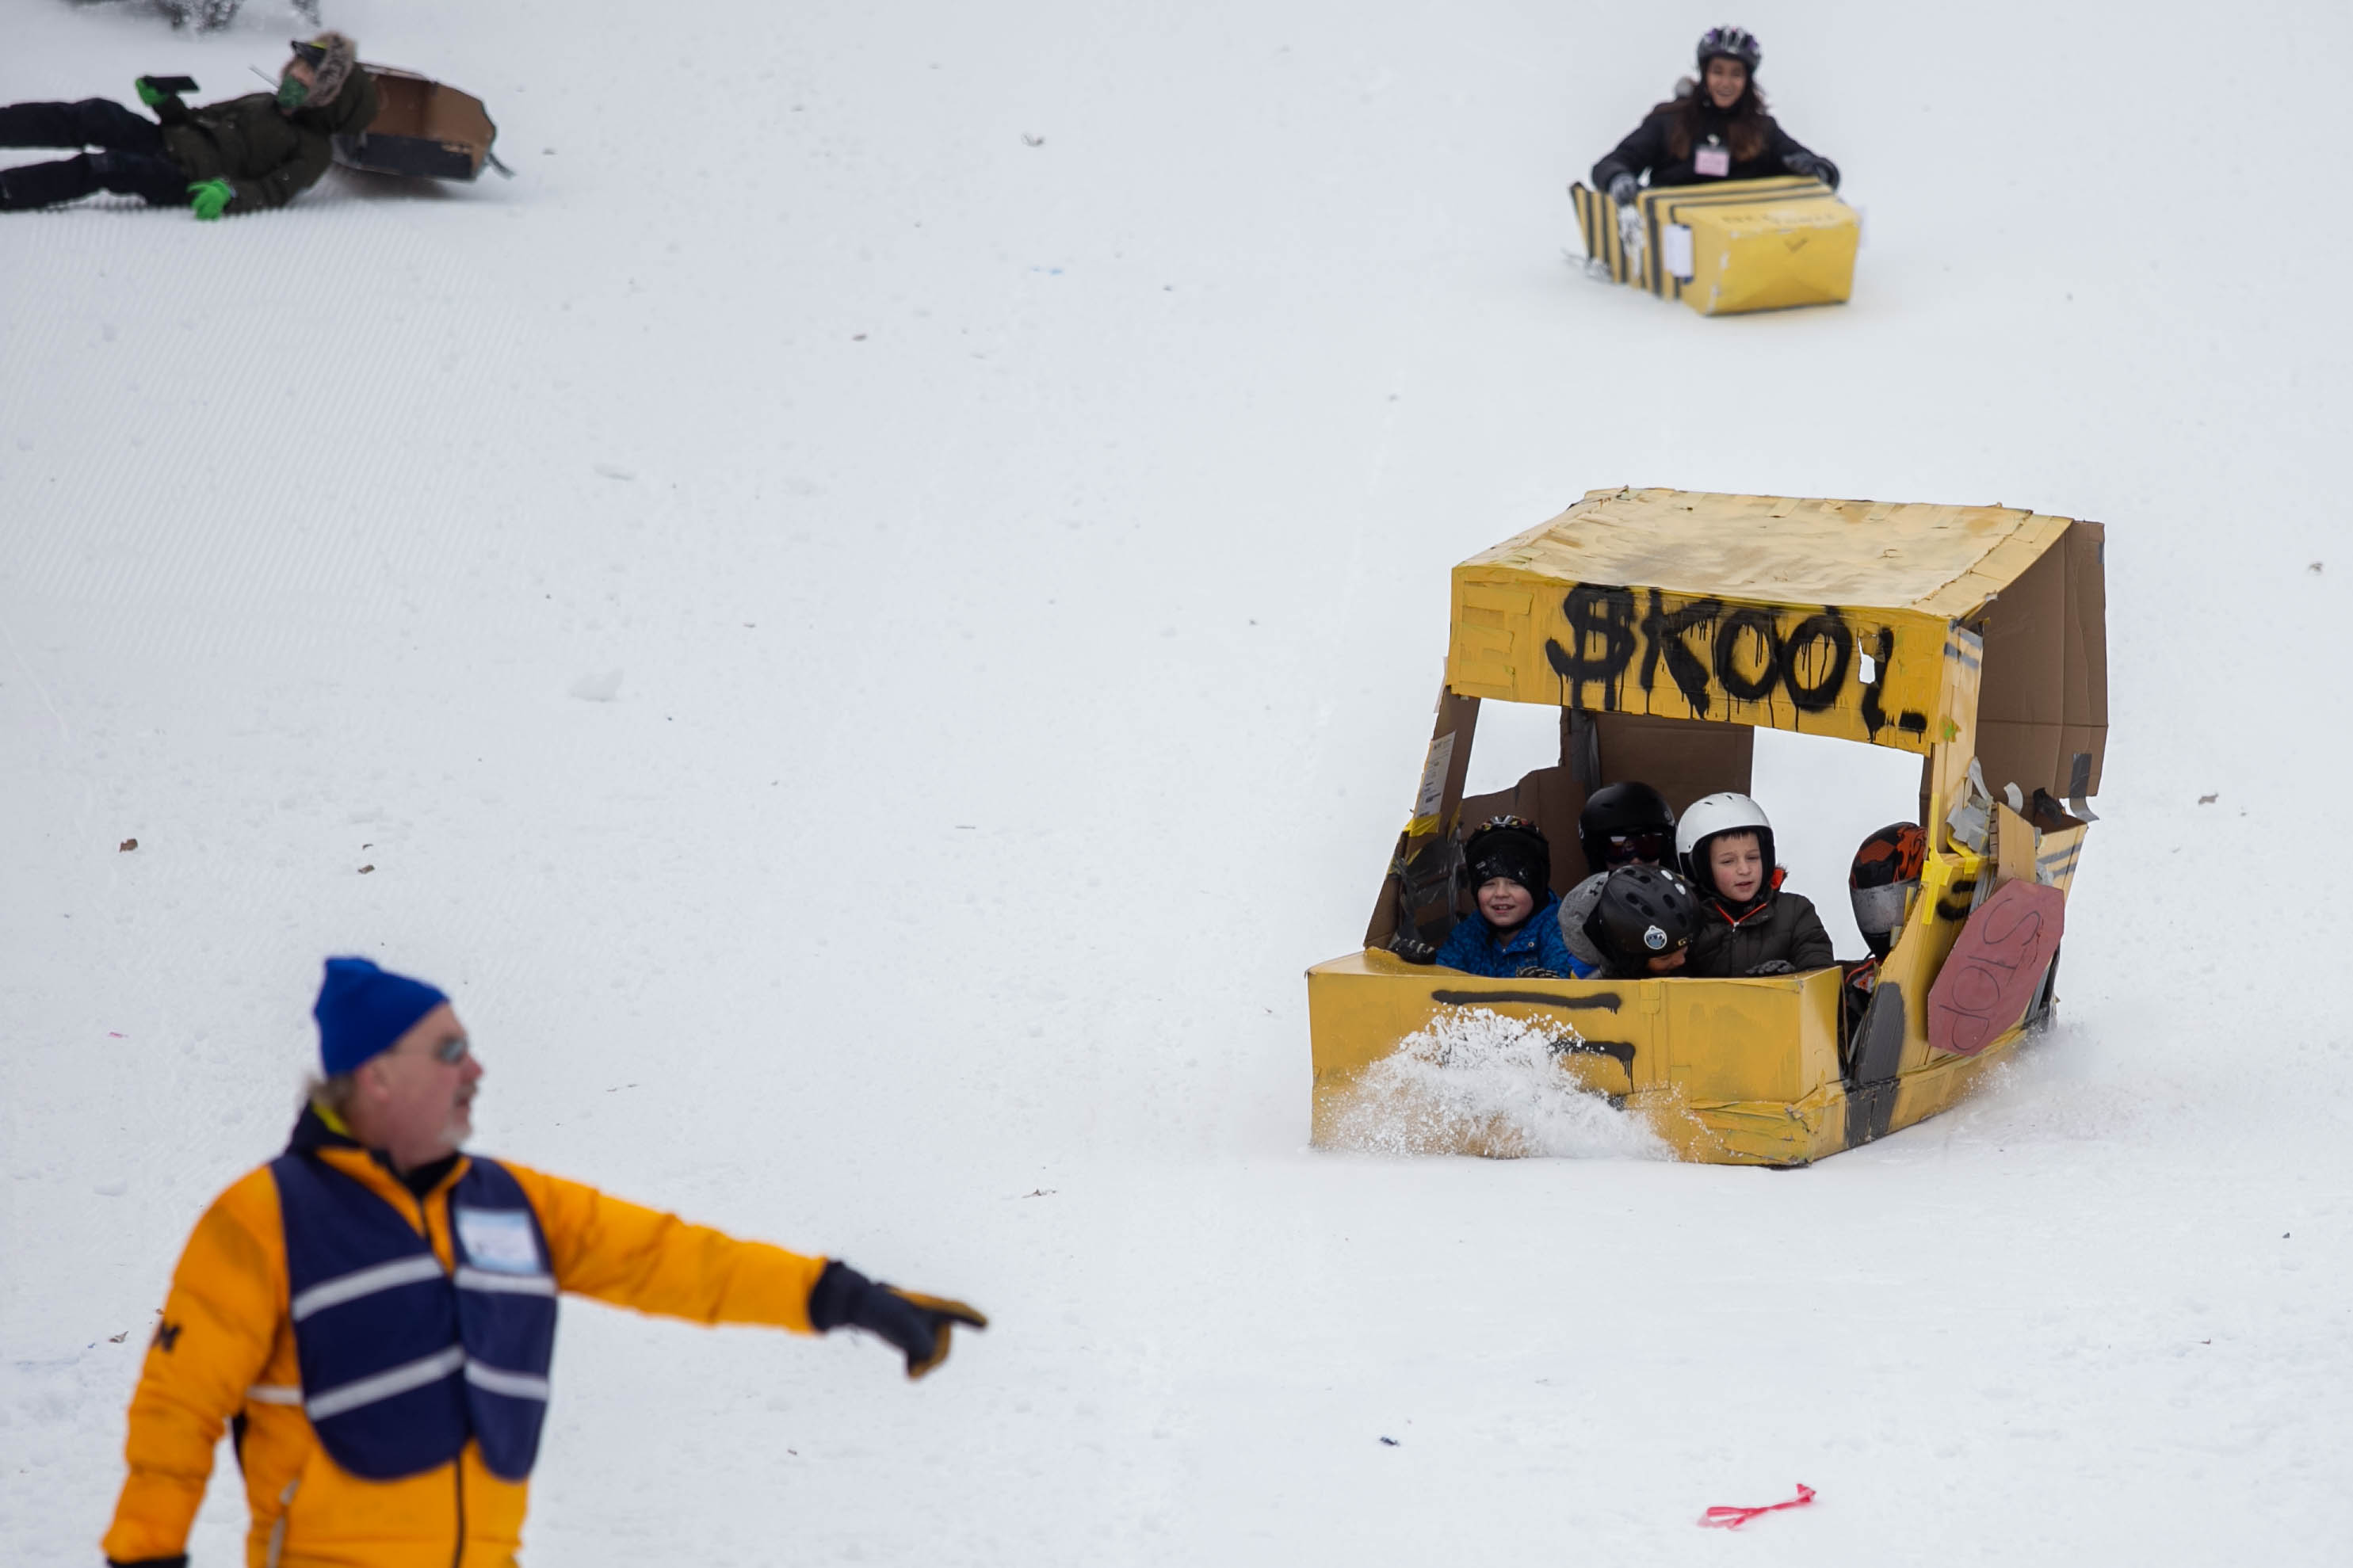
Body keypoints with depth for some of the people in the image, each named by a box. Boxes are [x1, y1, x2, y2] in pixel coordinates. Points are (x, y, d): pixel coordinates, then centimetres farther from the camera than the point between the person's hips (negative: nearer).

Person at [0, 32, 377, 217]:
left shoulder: (314, 149, -1)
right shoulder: (263, 103, 24)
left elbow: (272, 195, -15)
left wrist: (228, 193, -34)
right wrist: (163, 101, 10)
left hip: (188, 185, -7)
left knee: (107, 168, -30)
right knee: (100, 115, -19)